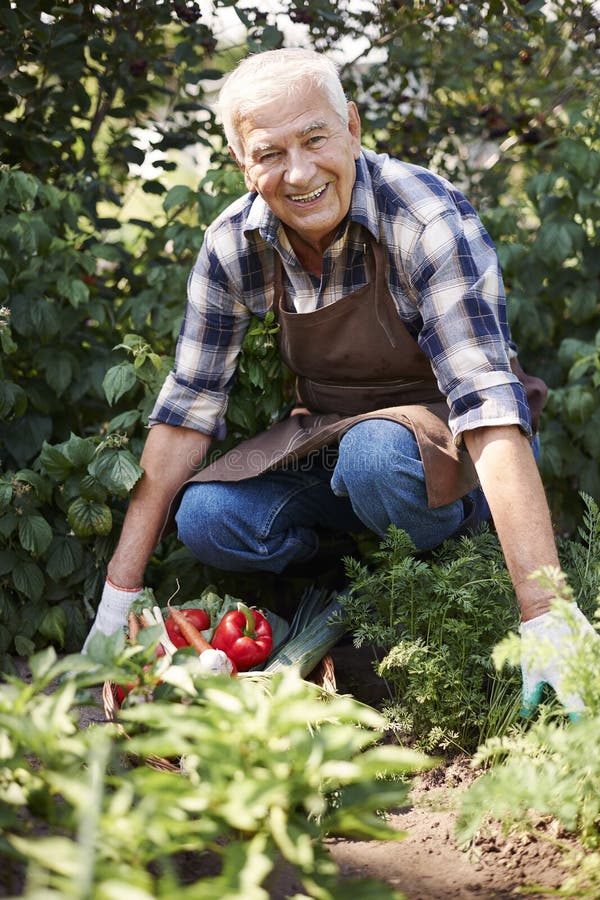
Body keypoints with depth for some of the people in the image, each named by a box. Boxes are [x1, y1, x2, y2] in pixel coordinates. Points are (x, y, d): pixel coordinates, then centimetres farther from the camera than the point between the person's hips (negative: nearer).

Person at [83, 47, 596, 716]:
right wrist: (116, 604, -11)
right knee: (206, 519, -23)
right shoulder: (235, 246, -12)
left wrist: (546, 621, -43)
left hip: (452, 452, -4)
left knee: (376, 454, -37)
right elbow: (185, 410, -8)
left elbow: (490, 410, -35)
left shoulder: (427, 222, -27)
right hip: (332, 439, 4)